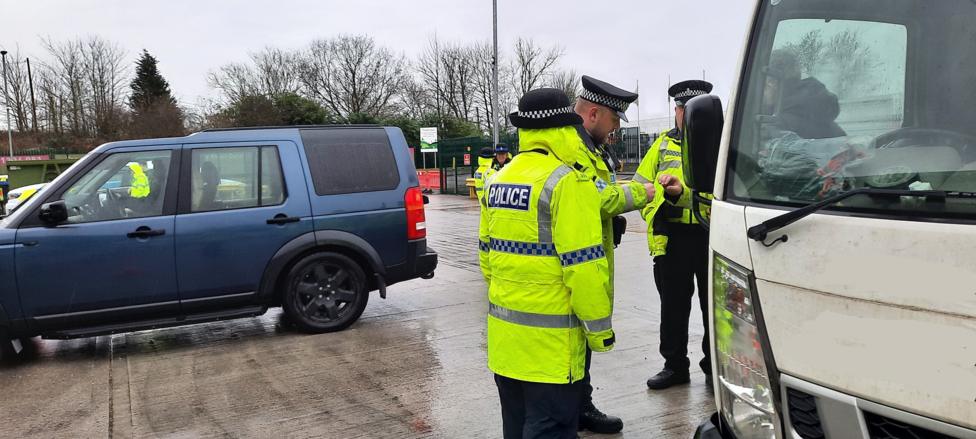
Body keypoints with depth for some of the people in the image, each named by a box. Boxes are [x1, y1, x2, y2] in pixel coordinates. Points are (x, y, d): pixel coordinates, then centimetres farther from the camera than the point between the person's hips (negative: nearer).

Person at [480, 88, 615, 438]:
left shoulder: (498, 181, 9)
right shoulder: (566, 182, -15)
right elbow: (583, 264, -18)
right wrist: (600, 328, -9)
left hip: (504, 330, 8)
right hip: (549, 335, -8)